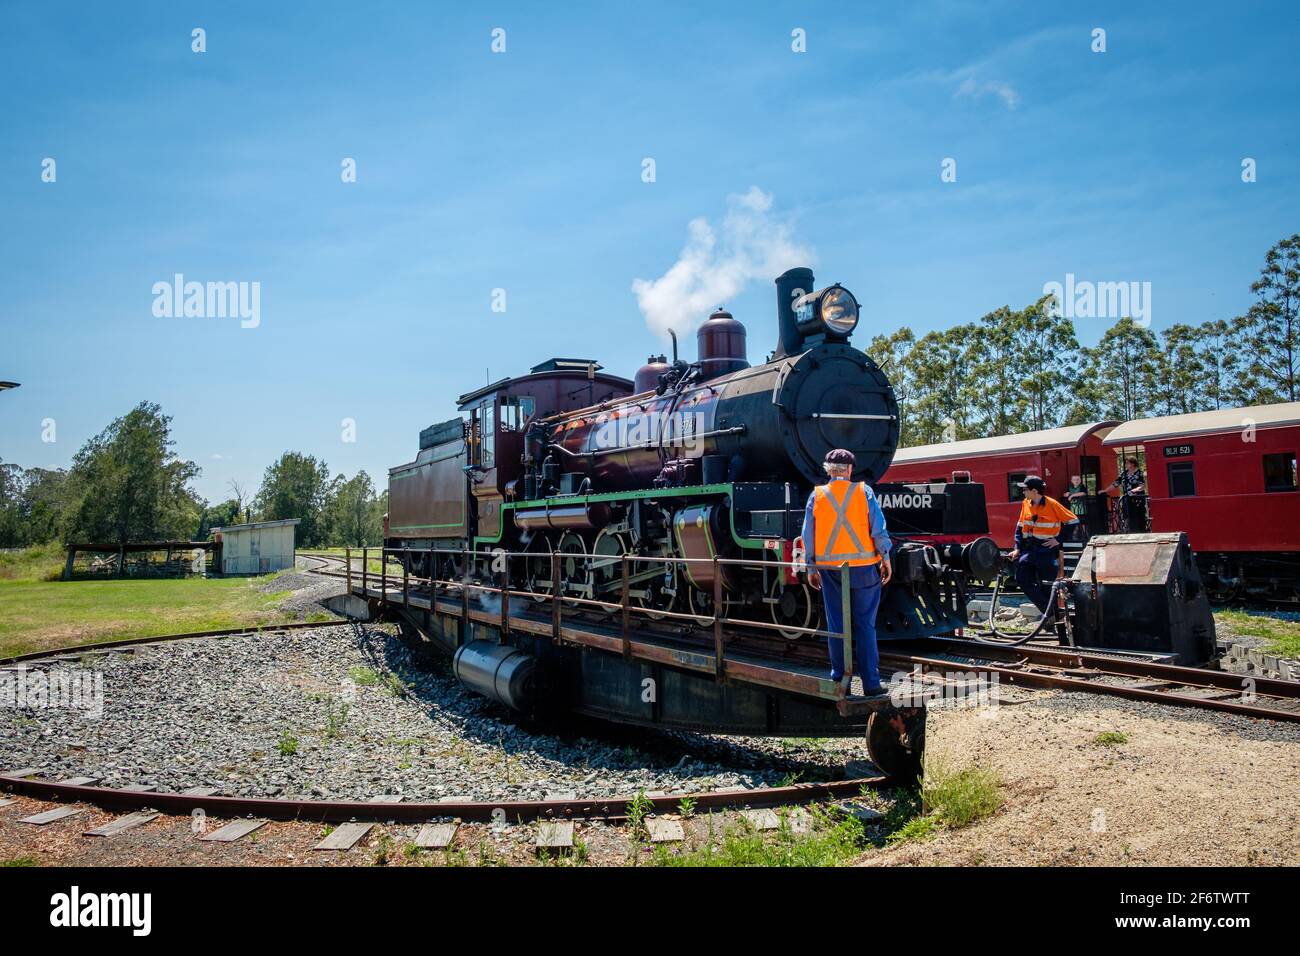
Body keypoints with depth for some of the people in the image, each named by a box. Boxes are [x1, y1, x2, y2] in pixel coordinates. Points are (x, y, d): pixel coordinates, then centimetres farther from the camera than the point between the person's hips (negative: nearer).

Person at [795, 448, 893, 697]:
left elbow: (808, 536, 4)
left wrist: (811, 568, 12)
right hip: (863, 567, -1)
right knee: (865, 625, 4)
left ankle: (839, 681, 12)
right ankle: (871, 682, 4)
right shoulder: (863, 491, -2)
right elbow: (879, 529, -5)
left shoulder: (817, 495, 3)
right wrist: (886, 559, 4)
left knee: (836, 626, 8)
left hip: (830, 569, 1)